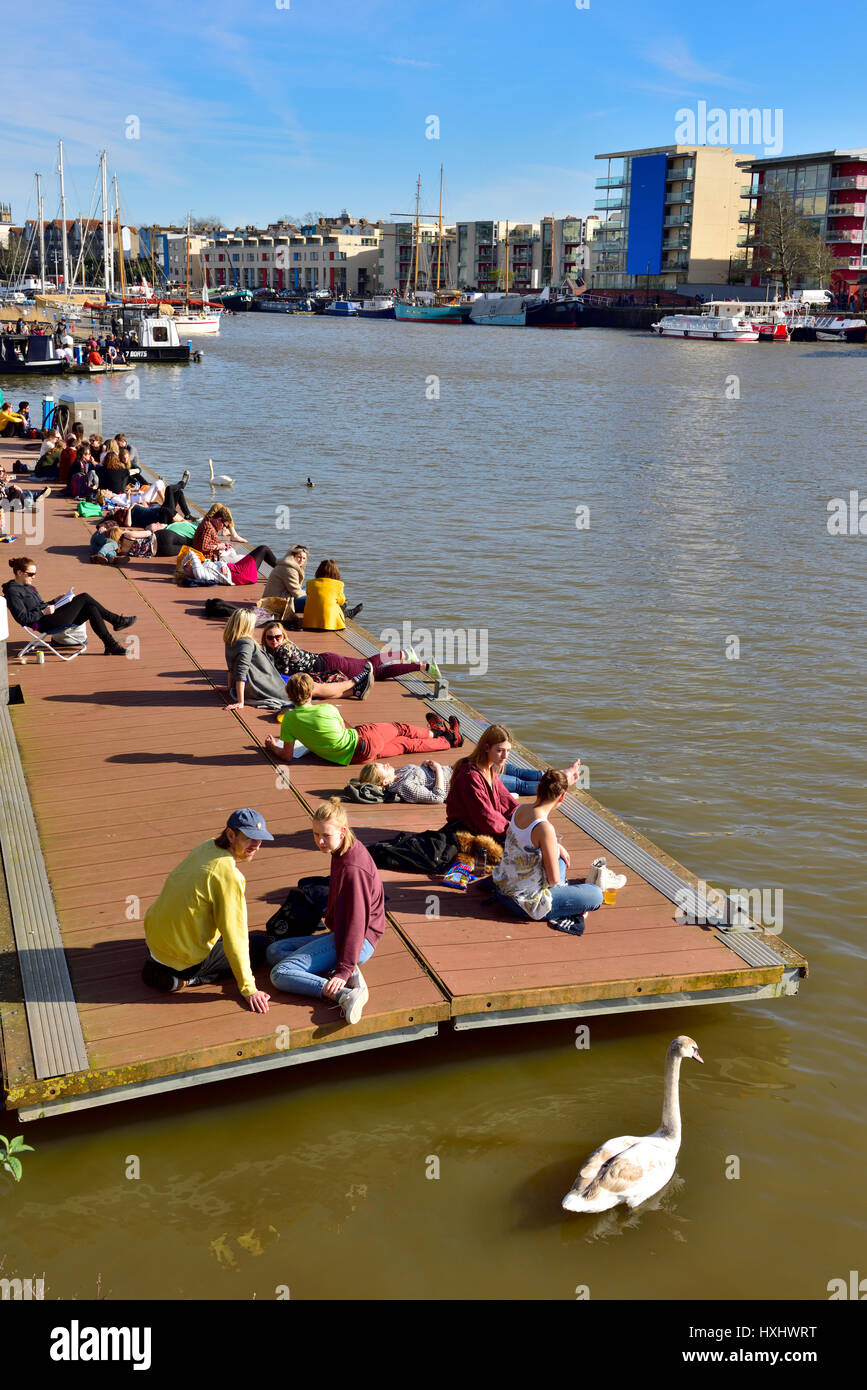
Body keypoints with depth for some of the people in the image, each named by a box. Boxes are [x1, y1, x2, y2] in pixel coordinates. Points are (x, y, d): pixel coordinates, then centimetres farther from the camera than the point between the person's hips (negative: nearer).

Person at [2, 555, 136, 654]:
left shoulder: (29, 587, 21)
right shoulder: (13, 591, -8)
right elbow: (23, 618, -16)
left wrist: (54, 603, 10)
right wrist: (44, 612, -17)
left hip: (49, 617, 10)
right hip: (44, 624, -10)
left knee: (91, 609, -10)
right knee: (84, 598, -16)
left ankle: (111, 646, -13)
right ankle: (117, 621, -8)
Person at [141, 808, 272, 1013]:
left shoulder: (207, 847, 1)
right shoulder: (228, 874, -24)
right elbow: (234, 937, -22)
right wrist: (248, 990, -17)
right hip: (185, 956, -8)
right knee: (261, 944, 8)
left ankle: (159, 962, 18)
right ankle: (184, 978, -2)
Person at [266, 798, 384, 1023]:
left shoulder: (352, 869, -22)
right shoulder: (341, 853, 8)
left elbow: (356, 921, -25)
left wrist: (344, 970, -27)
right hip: (339, 932, 11)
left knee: (280, 974, -18)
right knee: (274, 952, 10)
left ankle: (346, 995, -33)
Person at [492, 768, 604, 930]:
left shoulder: (520, 810, -4)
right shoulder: (545, 828, -28)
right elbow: (554, 879, -20)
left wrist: (558, 847, 13)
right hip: (526, 903, -9)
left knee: (559, 855, 30)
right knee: (596, 894, 1)